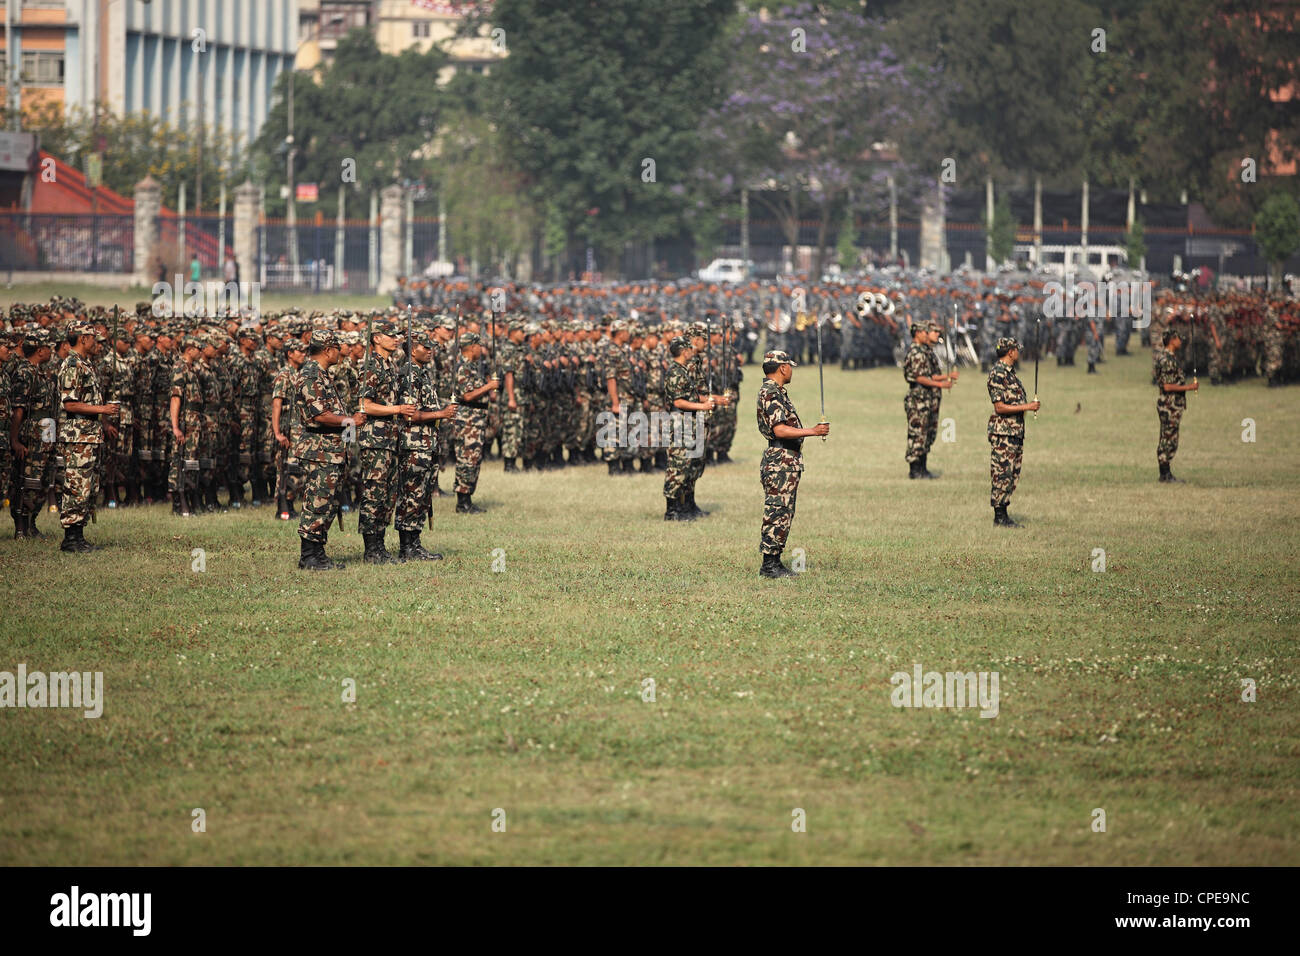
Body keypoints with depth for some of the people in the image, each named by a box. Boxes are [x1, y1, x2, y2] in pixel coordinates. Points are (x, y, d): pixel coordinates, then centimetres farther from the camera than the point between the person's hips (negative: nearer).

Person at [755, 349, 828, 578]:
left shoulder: (775, 392, 18)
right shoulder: (771, 393, -16)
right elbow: (780, 430, -25)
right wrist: (812, 431, -24)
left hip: (787, 463, 11)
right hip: (780, 462, -11)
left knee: (783, 514, 13)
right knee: (777, 514, -8)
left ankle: (774, 563, 16)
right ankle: (770, 565, -6)